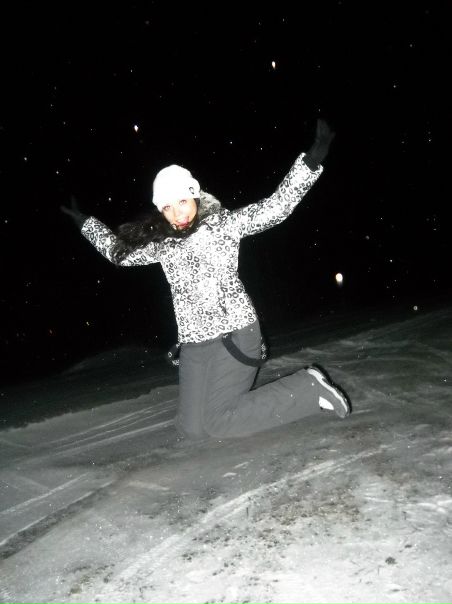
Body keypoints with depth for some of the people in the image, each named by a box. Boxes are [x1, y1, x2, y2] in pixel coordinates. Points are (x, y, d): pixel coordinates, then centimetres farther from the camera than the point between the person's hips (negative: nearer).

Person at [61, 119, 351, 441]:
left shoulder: (223, 224, -3)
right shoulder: (162, 244, 10)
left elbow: (275, 207, -11)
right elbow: (119, 251, 26)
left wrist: (312, 159, -19)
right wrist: (85, 221, 29)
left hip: (234, 332, -6)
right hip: (194, 344, 6)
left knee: (218, 424, -12)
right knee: (192, 427, 1)